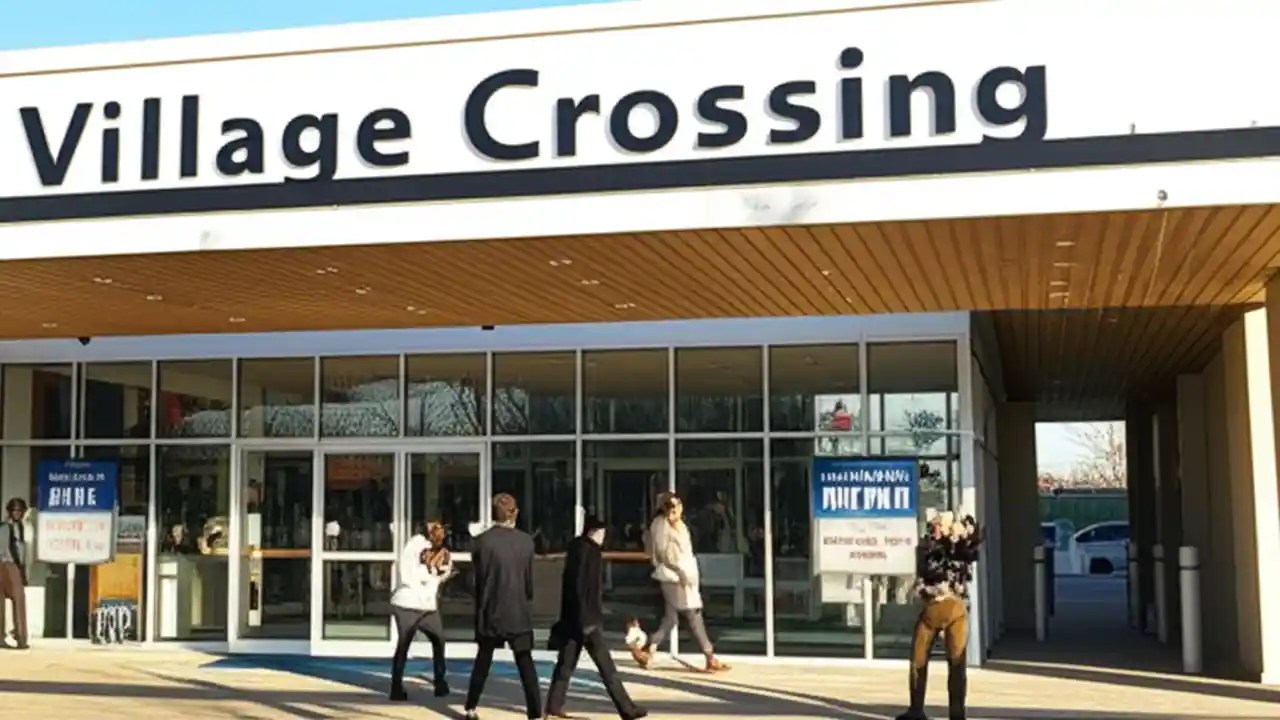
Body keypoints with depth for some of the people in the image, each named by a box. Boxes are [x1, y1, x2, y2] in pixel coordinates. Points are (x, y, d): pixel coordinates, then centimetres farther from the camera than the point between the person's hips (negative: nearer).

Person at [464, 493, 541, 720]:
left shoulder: (482, 541, -9)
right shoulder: (526, 541, -4)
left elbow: (479, 578, -1)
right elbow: (529, 580, 3)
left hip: (491, 612, 0)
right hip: (519, 613, 0)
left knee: (483, 662, 15)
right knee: (526, 664, 3)